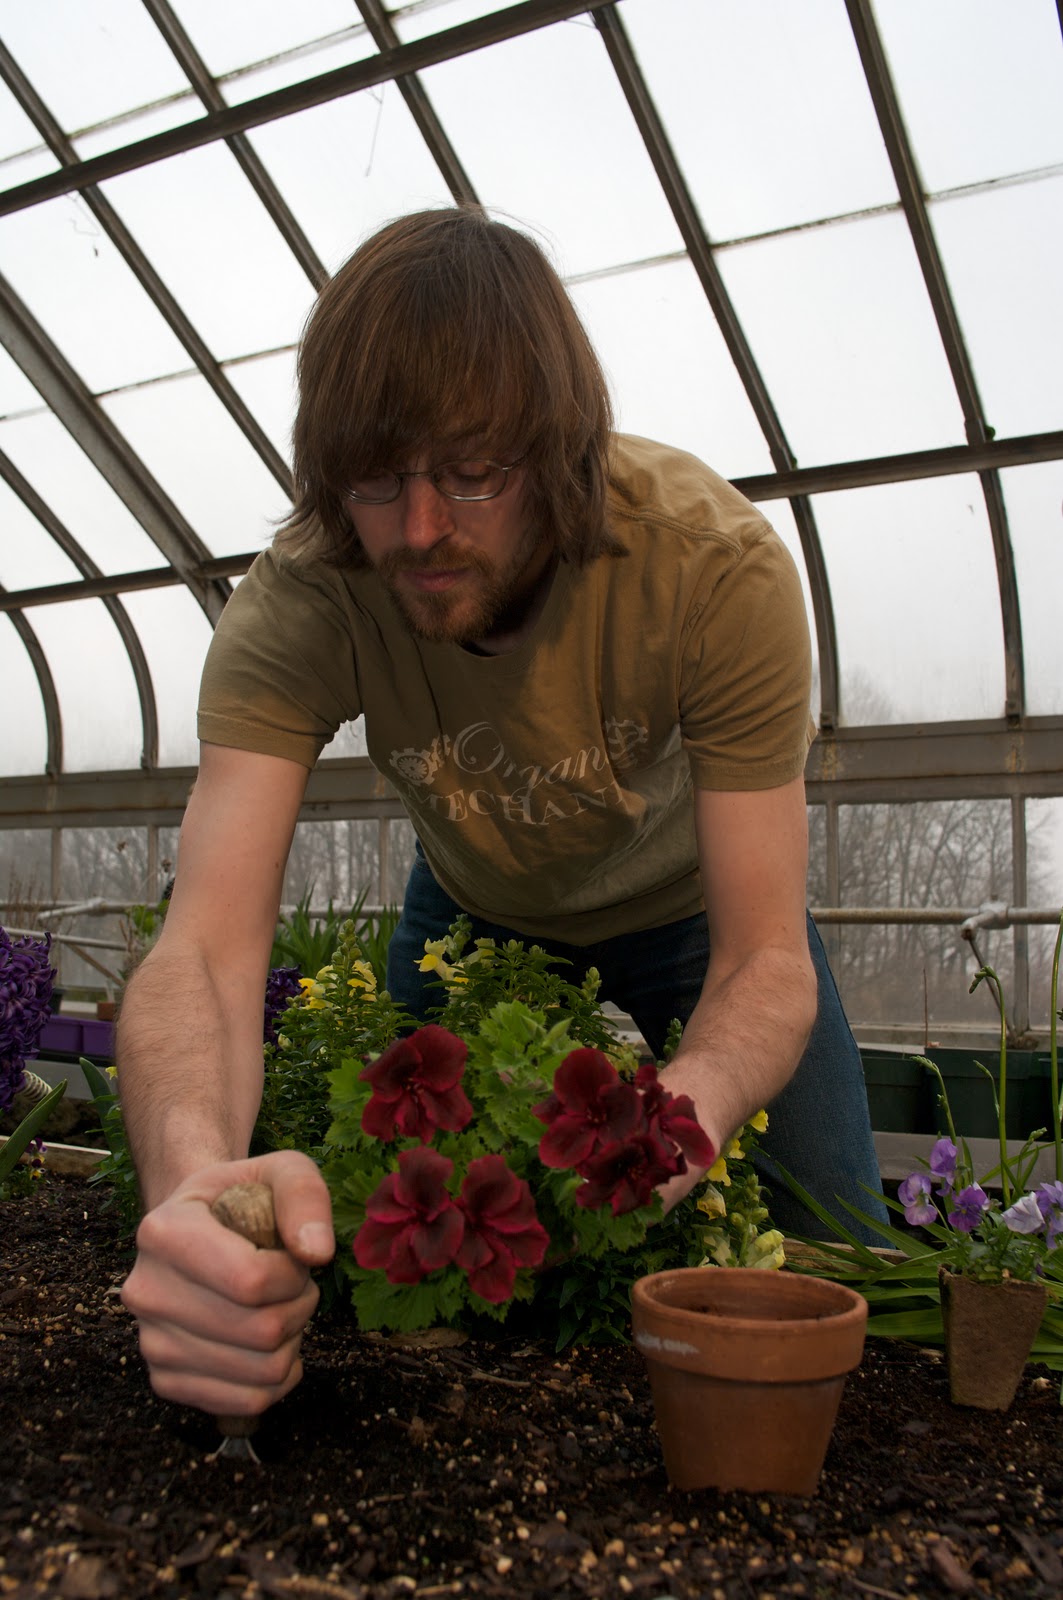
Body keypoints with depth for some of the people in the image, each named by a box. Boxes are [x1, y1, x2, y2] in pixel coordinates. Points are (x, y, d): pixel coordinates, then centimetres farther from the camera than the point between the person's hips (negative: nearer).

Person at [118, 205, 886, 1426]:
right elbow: (207, 941, -41)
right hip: (473, 910, 1)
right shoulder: (300, 603, -33)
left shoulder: (718, 567, -36)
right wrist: (191, 1173, -64)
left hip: (688, 905, 0)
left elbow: (767, 962, -34)